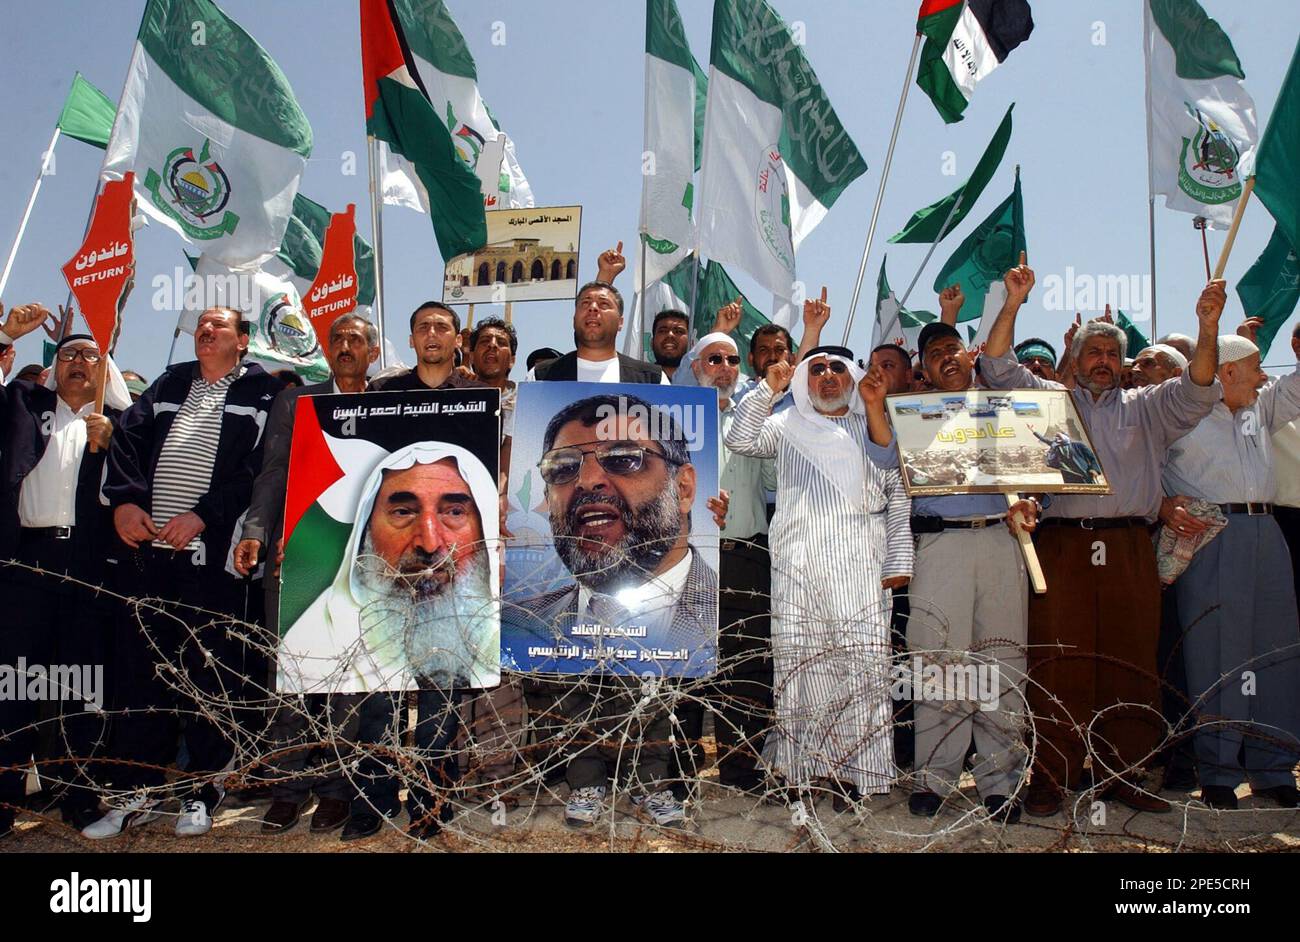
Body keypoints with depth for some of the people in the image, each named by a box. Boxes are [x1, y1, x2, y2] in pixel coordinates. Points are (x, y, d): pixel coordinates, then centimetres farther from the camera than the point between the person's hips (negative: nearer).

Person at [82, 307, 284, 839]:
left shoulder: (261, 392, 2)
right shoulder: (170, 384, 19)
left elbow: (260, 467, -9)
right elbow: (127, 438, 10)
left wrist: (202, 516, -15)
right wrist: (124, 500, -6)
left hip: (213, 552, -5)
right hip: (149, 548, 5)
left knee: (209, 675, 2)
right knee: (140, 670, 7)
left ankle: (202, 792, 16)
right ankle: (134, 794, 18)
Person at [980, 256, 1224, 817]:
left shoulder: (1145, 408, 20)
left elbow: (1195, 394, 4)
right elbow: (998, 368, 6)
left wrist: (1208, 329, -11)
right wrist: (1013, 304, -5)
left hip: (1129, 549, 2)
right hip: (1062, 547, -2)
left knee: (1129, 664, 4)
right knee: (1058, 665, -5)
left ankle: (1120, 774, 15)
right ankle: (1050, 777, 1)